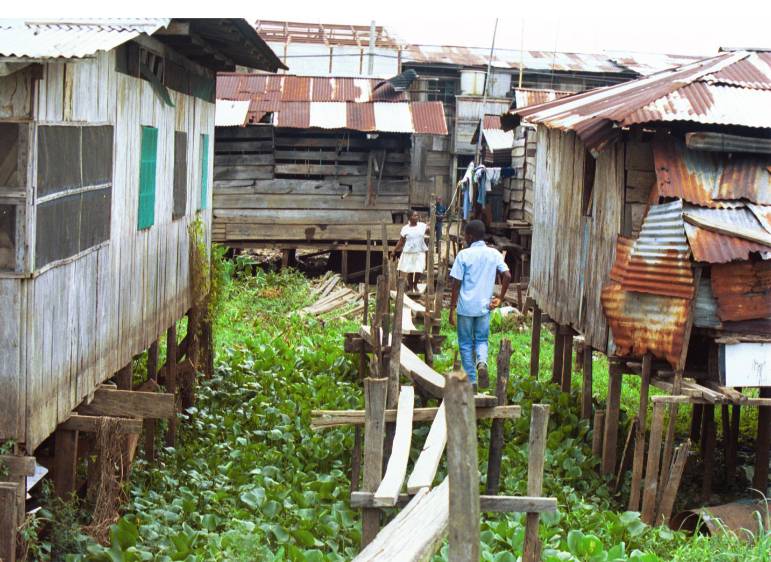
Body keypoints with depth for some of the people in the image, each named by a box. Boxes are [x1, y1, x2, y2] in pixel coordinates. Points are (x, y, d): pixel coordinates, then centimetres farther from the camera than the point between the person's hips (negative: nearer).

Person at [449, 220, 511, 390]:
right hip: (484, 306, 3)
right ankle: (482, 363, -14)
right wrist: (500, 298, 3)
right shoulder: (494, 254, 2)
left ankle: (471, 382, 11)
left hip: (466, 307, -3)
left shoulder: (463, 255, -8)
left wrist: (452, 310, -3)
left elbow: (456, 284, -9)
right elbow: (507, 276, -7)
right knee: (481, 340, 17)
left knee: (466, 344, 10)